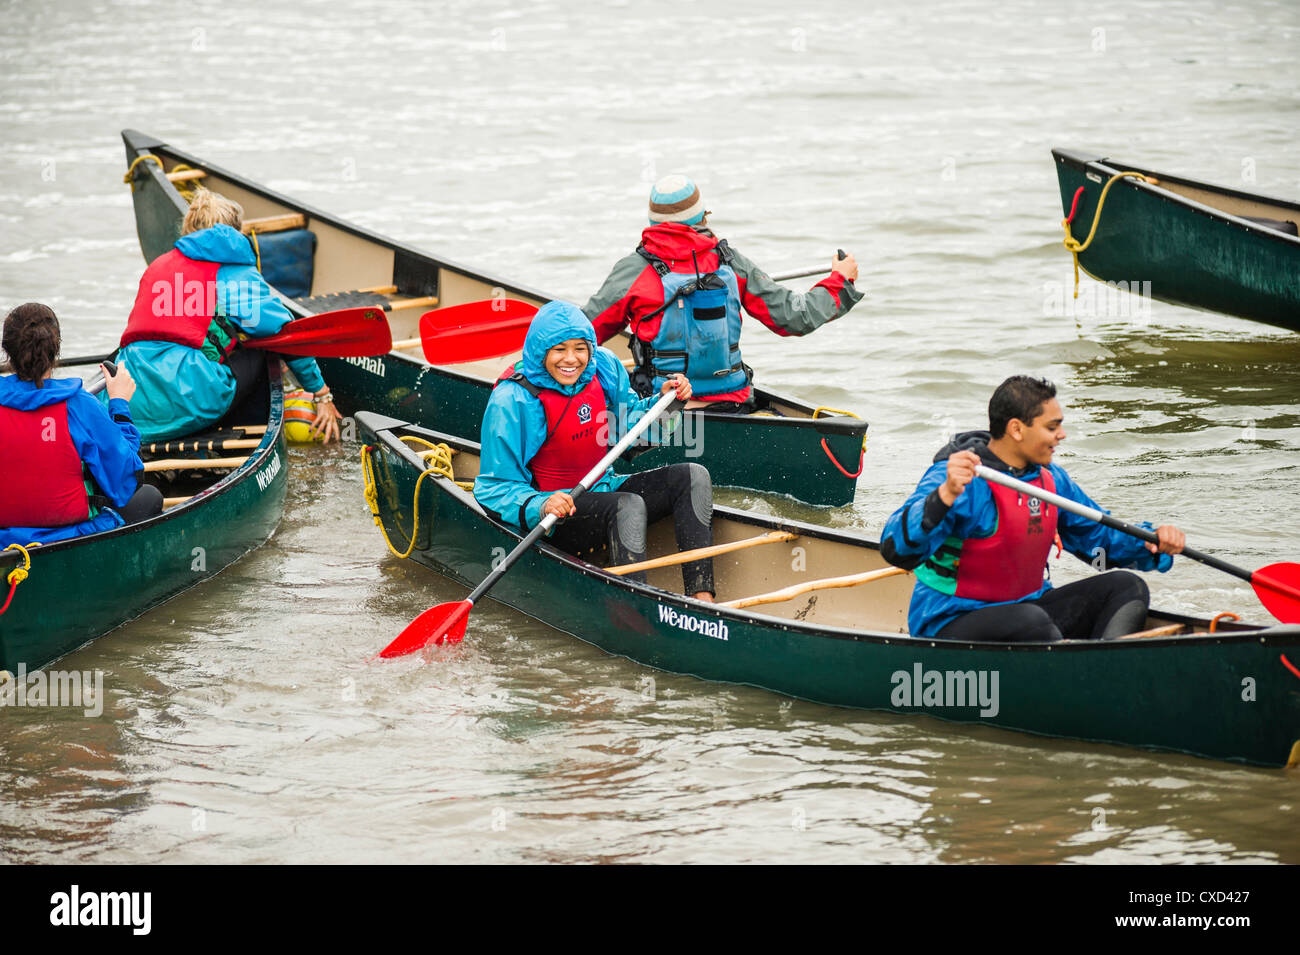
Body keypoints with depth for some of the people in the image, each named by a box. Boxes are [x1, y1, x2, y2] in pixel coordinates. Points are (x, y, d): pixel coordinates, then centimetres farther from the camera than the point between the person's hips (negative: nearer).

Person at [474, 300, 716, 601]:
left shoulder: (604, 368, -2)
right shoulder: (512, 401, -18)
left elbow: (627, 425, 16)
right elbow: (495, 488, -17)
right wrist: (540, 506, -35)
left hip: (604, 491, 7)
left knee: (693, 477, -9)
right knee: (629, 505, -33)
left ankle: (702, 597, -23)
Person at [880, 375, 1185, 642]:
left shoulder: (1051, 479, 8)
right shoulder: (954, 478, -18)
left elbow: (1099, 537, 21)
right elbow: (897, 549, -32)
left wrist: (1154, 543, 1)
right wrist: (946, 495, -48)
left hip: (1029, 605, 8)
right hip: (949, 625, -8)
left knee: (1127, 587, -5)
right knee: (1030, 620, -37)